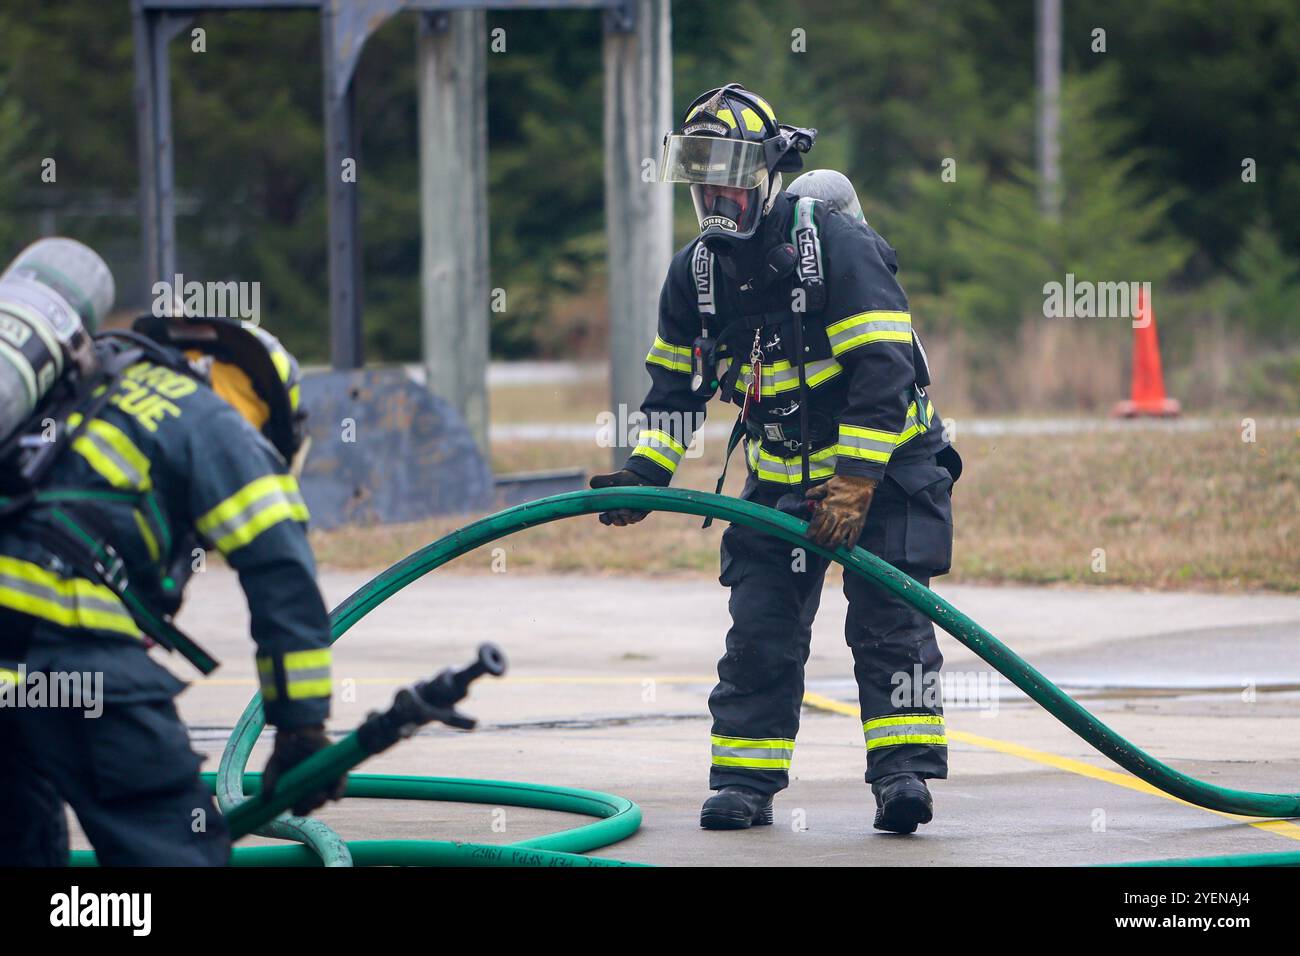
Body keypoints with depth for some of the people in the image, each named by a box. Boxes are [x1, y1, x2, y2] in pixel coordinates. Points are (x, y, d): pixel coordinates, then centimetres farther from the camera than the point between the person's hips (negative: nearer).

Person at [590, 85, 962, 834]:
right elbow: (676, 386, 13)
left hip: (881, 467, -6)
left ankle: (903, 772, -15)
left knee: (888, 618, -13)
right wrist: (645, 476, 1)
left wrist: (855, 484, -26)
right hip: (780, 476, 6)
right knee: (760, 625, 0)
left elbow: (882, 371, -23)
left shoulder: (837, 245, -19)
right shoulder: (697, 272, 2)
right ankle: (746, 781, 5)